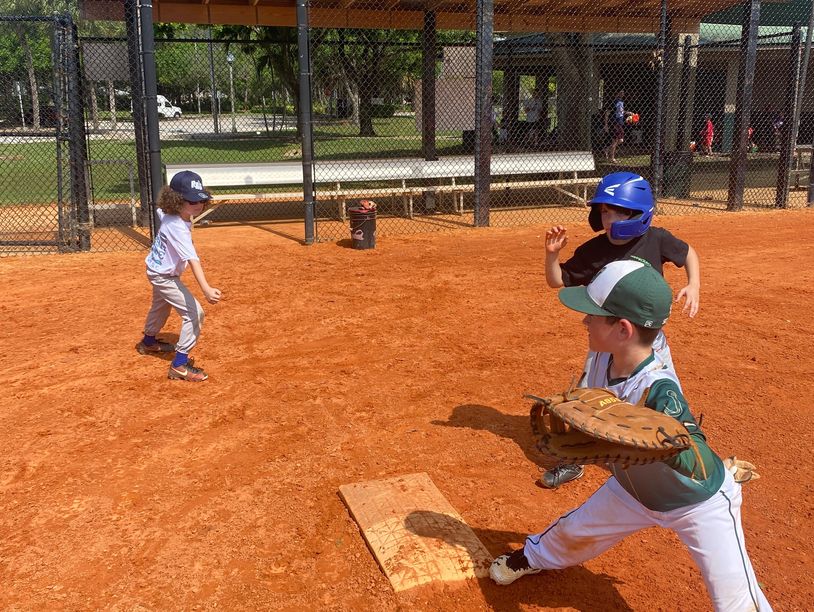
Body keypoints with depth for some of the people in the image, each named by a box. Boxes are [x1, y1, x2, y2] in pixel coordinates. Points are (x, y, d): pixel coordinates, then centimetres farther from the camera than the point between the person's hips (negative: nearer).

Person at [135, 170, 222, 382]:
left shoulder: (167, 214, -10)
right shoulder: (177, 228, -37)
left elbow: (160, 211, 16)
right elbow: (192, 259, -48)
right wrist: (206, 289, -57)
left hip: (158, 270, 10)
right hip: (164, 276, -10)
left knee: (161, 306, 33)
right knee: (194, 313, -18)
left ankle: (148, 342, 61)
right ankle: (180, 364, -14)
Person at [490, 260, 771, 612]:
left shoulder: (659, 390, -39)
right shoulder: (604, 361, -18)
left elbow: (702, 467, -47)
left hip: (700, 502, -6)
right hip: (634, 489, 7)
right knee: (572, 532, 20)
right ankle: (534, 557, 53)